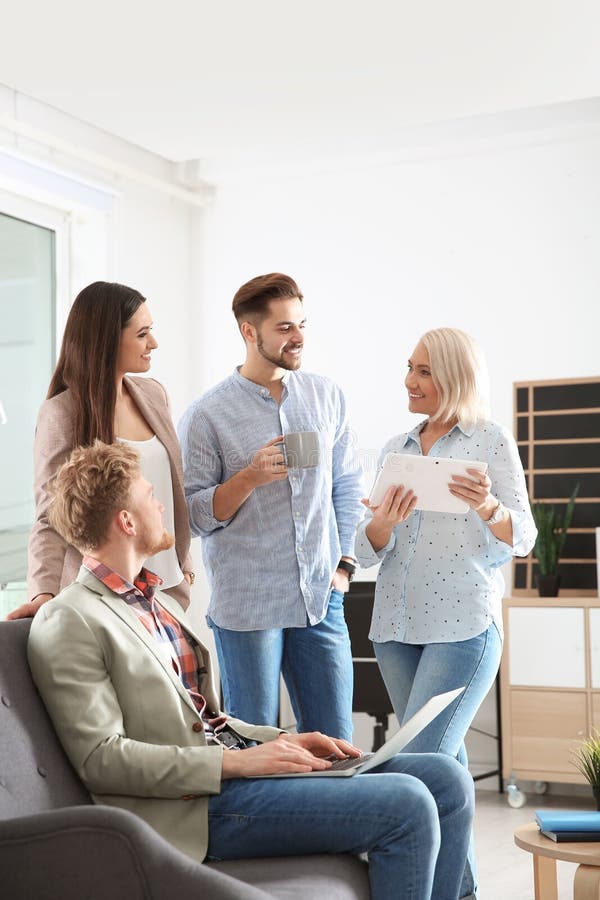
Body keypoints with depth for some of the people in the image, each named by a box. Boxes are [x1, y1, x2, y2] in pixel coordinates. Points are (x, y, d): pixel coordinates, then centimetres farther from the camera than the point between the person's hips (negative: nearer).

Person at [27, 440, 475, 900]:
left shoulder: (161, 603, 21)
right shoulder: (68, 622, -8)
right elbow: (99, 758, -16)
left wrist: (283, 740, 7)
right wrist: (235, 762, -19)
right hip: (194, 807, -9)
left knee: (447, 780, -3)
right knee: (406, 806, -22)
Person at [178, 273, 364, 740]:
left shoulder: (326, 396, 9)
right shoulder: (207, 415, -4)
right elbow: (194, 513, -5)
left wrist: (344, 563, 7)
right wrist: (250, 477, -19)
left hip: (321, 598, 4)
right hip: (246, 608, -3)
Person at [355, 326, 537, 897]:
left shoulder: (492, 441, -1)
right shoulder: (395, 449, 12)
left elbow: (520, 539, -4)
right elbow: (368, 550, 7)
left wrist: (488, 507, -24)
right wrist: (384, 523, -15)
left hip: (464, 627, -5)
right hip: (396, 625, 5)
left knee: (418, 764, -13)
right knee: (444, 761, 12)